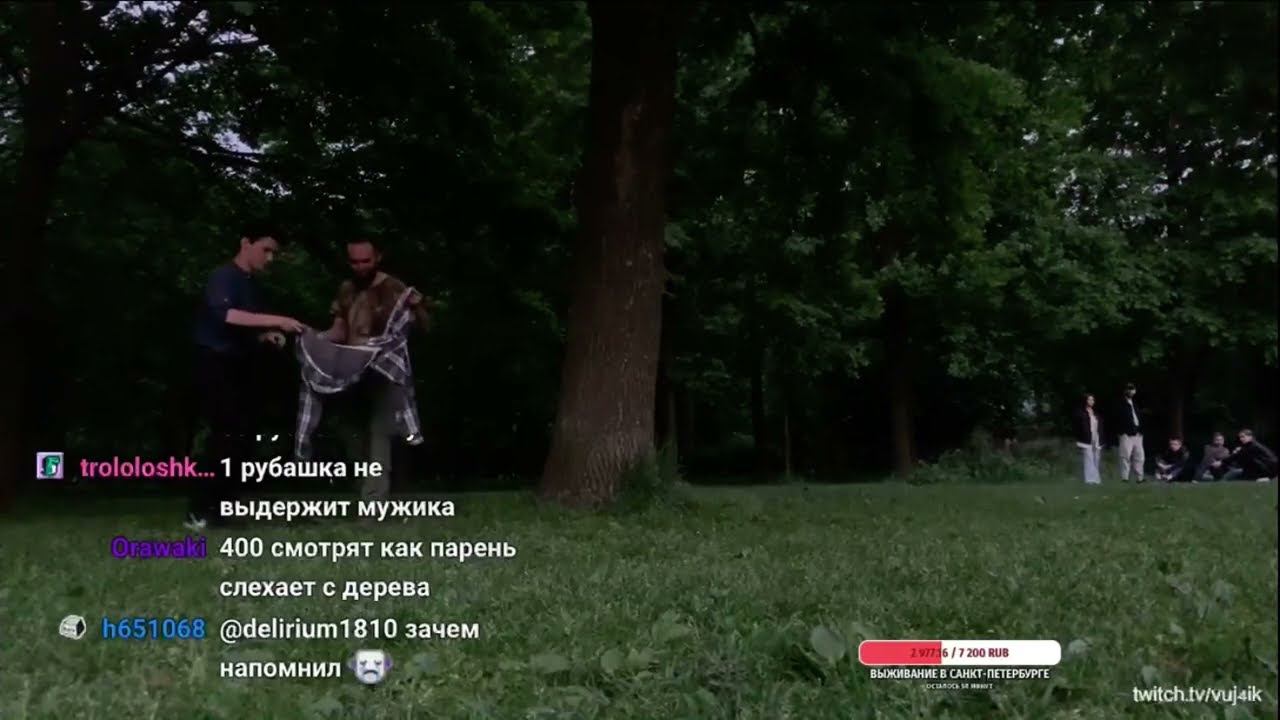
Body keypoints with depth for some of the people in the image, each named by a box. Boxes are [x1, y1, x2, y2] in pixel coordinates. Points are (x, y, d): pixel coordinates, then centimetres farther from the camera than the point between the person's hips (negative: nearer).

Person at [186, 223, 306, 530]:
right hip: (216, 364, -9)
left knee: (243, 437, 6)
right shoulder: (223, 276, -10)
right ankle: (199, 510, -7)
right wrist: (276, 321, -32)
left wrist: (267, 336, 2)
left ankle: (219, 509, 13)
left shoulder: (250, 284, 16)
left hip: (239, 366, 9)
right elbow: (226, 315, -28)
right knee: (227, 435, -14)